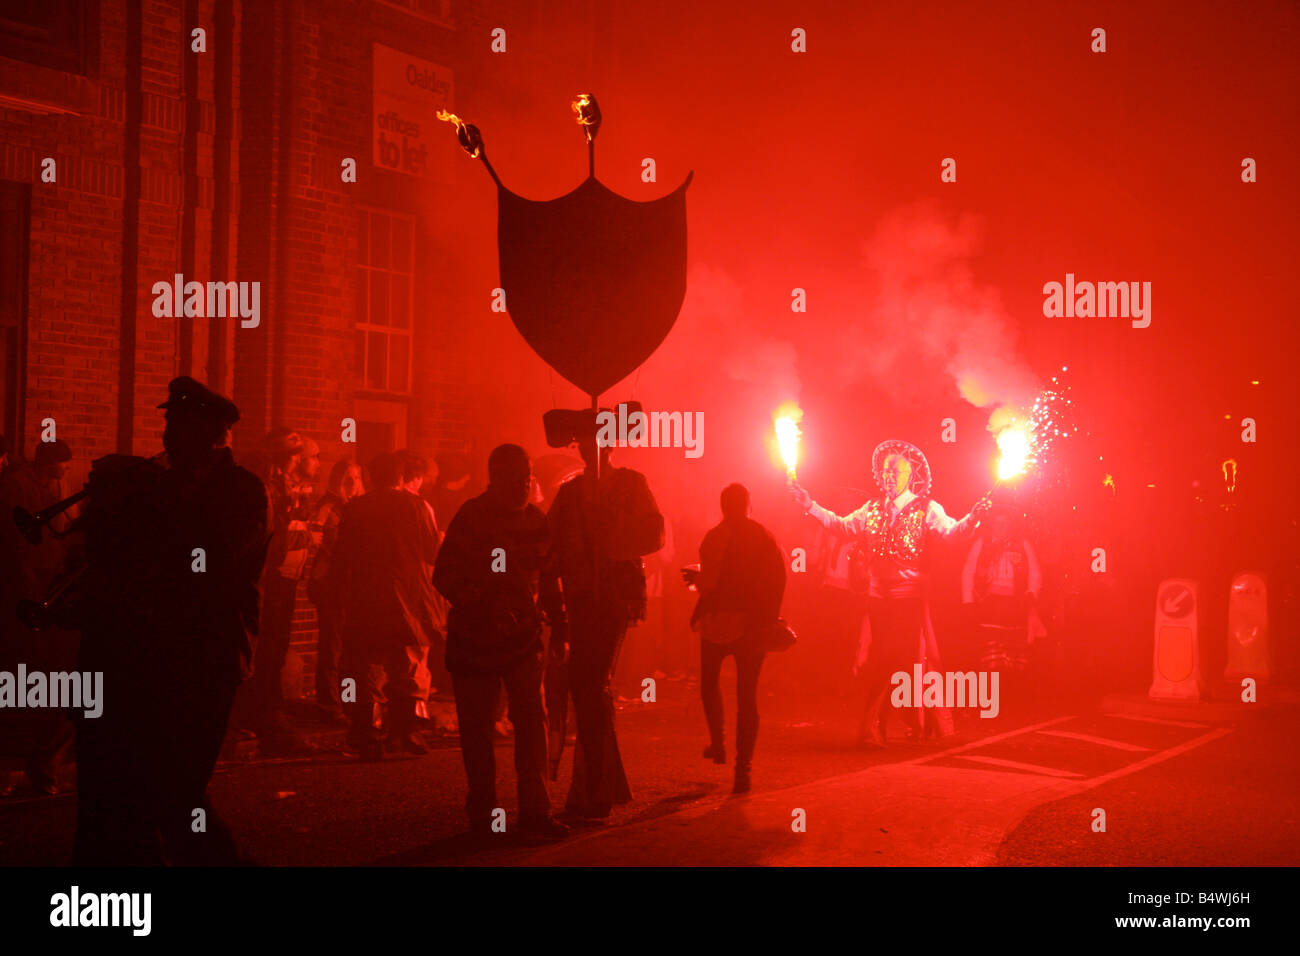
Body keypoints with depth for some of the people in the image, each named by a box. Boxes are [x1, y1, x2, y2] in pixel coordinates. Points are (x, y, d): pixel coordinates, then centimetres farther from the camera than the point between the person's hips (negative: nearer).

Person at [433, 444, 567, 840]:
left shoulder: (535, 519, 7)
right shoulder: (472, 516, -7)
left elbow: (546, 572, 19)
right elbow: (445, 576, -11)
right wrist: (484, 607, -22)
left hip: (522, 633, 3)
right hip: (475, 636, -3)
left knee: (532, 719, -6)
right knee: (476, 726, 4)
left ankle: (534, 811, -1)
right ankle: (481, 811, 16)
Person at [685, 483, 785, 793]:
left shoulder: (716, 536, -8)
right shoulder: (765, 537, 4)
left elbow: (709, 582, -16)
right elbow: (778, 580, 1)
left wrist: (694, 577, 6)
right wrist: (769, 620, 9)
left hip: (719, 624, -3)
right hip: (754, 627, 3)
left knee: (710, 683, 21)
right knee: (747, 694, 3)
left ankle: (717, 743, 15)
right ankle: (744, 768, -3)